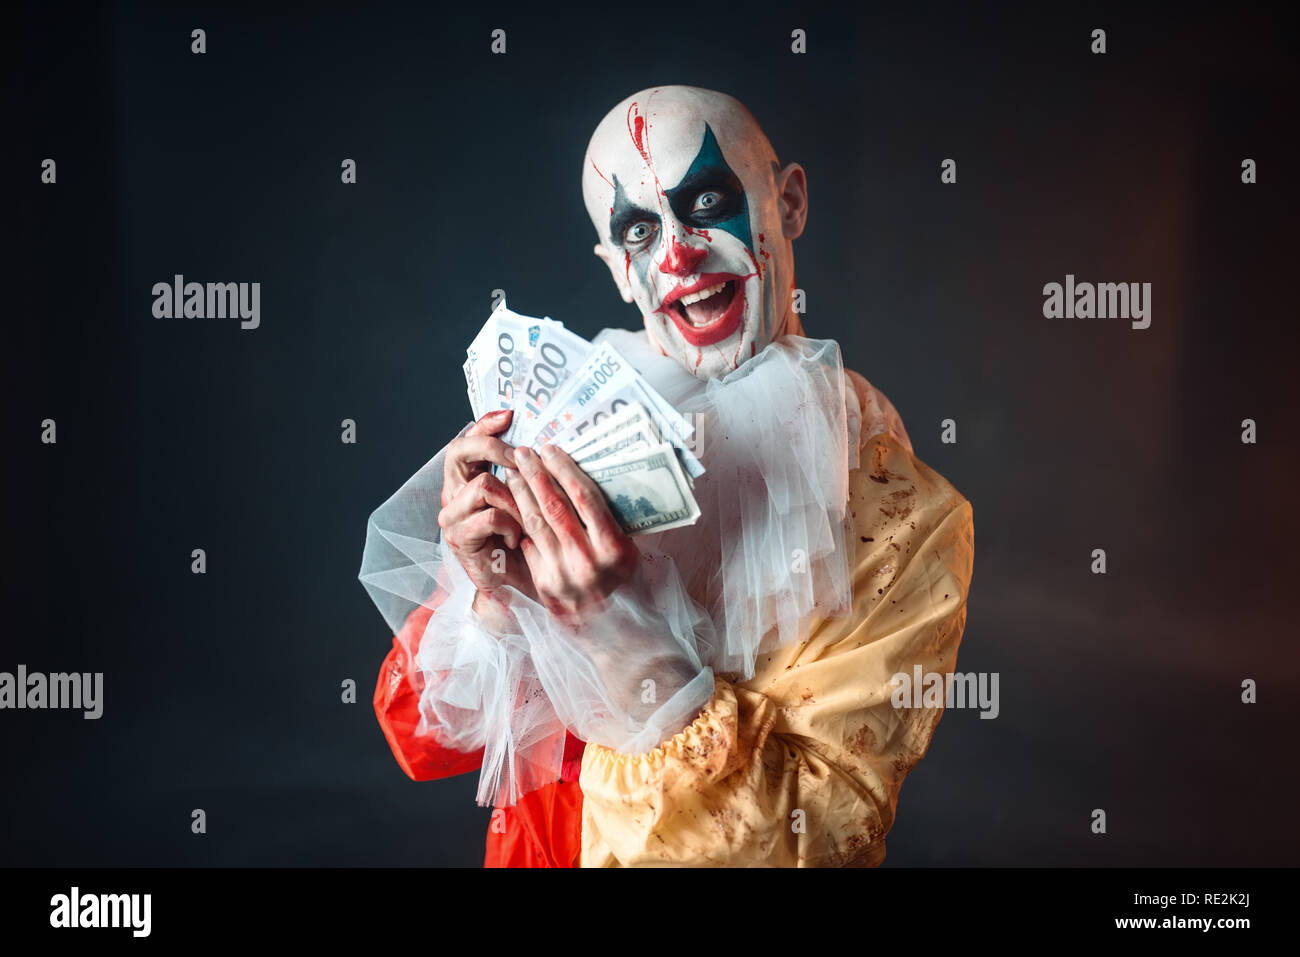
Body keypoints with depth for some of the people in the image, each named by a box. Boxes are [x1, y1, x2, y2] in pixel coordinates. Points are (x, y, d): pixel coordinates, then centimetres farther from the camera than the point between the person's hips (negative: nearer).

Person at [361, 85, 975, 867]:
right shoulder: (571, 431, -6)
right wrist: (493, 603, -22)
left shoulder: (902, 516, -12)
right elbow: (422, 740, -3)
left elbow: (831, 835, -16)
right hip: (539, 849, 2)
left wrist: (627, 641, -27)